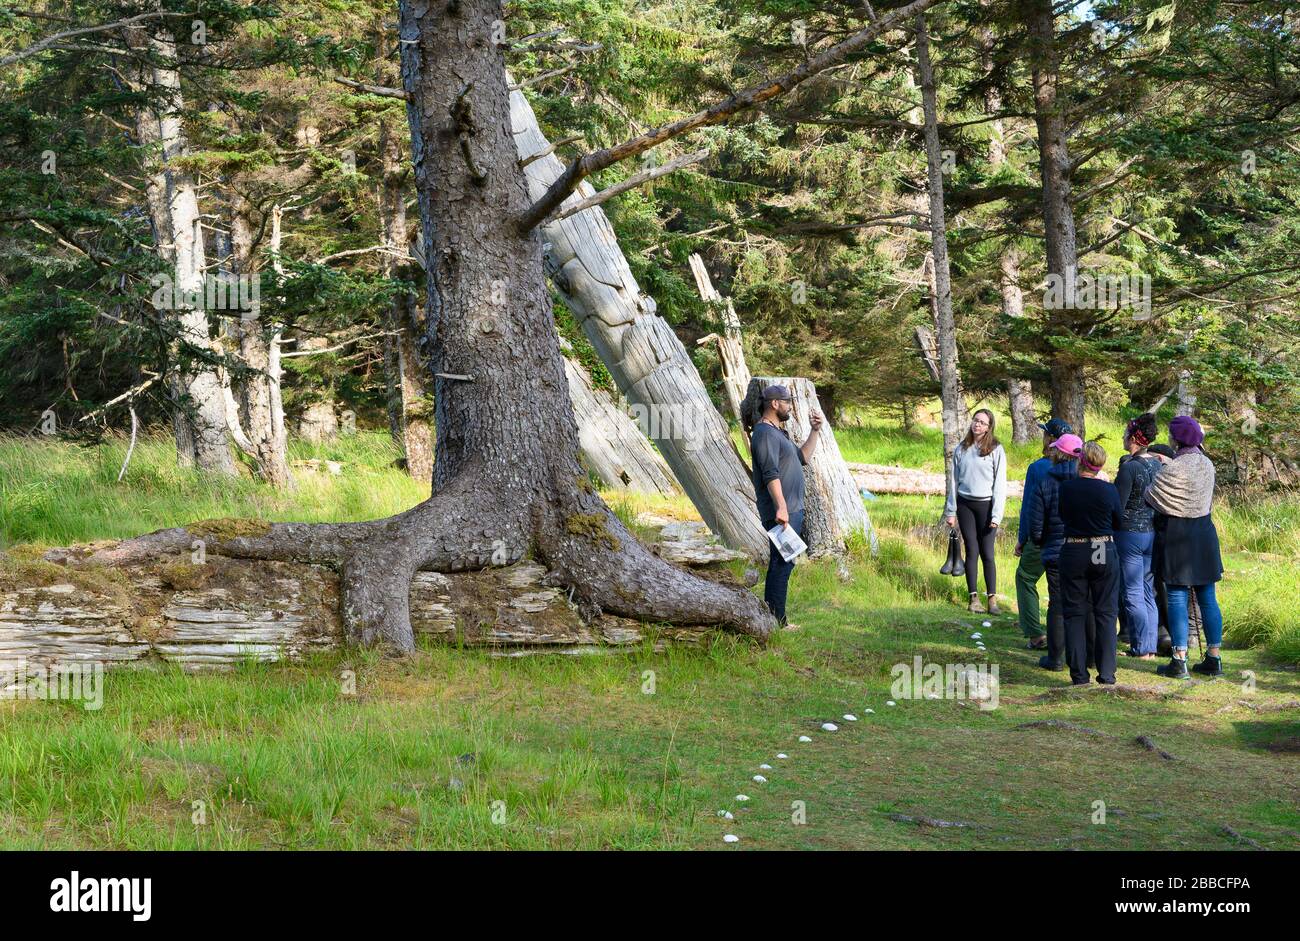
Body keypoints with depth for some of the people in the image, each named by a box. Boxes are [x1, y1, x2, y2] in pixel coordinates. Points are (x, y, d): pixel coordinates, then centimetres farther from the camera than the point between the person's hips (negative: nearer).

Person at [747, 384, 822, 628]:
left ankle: (772, 616, 19)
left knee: (782, 563, 14)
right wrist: (781, 507, -30)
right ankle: (777, 622, -9)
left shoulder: (778, 432, 21)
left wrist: (815, 431, 19)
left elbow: (803, 457, 29)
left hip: (792, 510, 11)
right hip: (782, 512, -11)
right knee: (782, 563, -10)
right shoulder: (765, 433, -13)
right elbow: (771, 473, -23)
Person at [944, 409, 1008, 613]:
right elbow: (954, 480, 11)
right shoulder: (961, 449, 8)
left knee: (987, 553, -5)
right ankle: (974, 598, 6)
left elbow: (1000, 484, -4)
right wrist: (951, 511, 8)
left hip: (986, 505, -3)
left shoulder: (996, 450, -3)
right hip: (965, 504, 3)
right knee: (971, 551, 3)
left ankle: (992, 599, 0)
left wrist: (996, 515, -10)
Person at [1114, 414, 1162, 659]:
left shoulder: (1129, 466, -17)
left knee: (1132, 593, 1)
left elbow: (1118, 505, -15)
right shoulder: (1158, 463, 5)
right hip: (1153, 532, 7)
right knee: (1148, 593, 14)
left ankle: (1140, 648, 4)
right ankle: (1151, 646, 17)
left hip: (1130, 533, -7)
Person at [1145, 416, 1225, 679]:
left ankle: (1179, 660, -2)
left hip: (1179, 535, -6)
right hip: (1205, 532, 6)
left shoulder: (1174, 469, -16)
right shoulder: (1207, 464, 4)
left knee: (1177, 598, -1)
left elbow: (1151, 494, -7)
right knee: (1207, 598, 10)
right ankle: (1214, 659, 14)